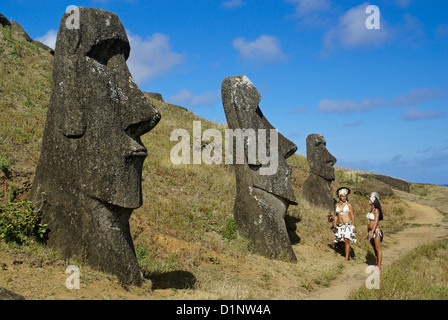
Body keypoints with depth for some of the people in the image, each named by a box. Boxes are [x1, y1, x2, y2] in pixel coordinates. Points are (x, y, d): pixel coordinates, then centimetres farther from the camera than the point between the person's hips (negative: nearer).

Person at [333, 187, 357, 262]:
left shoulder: (348, 204, 0)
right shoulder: (337, 205, 10)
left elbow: (352, 215, 2)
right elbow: (335, 216, 14)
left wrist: (354, 226, -1)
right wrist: (334, 224, 2)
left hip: (347, 225, -4)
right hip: (340, 226, 4)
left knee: (346, 241, -9)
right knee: (343, 241, 7)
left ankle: (346, 258, -6)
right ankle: (348, 254, 25)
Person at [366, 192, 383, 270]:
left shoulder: (376, 210, -13)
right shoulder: (371, 209, 12)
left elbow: (376, 221, -20)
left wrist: (372, 232, -25)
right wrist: (367, 232, 17)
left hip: (376, 231, -8)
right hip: (371, 231, 9)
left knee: (378, 249, -2)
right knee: (374, 249, 15)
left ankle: (379, 266, 3)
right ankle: (377, 264, 25)